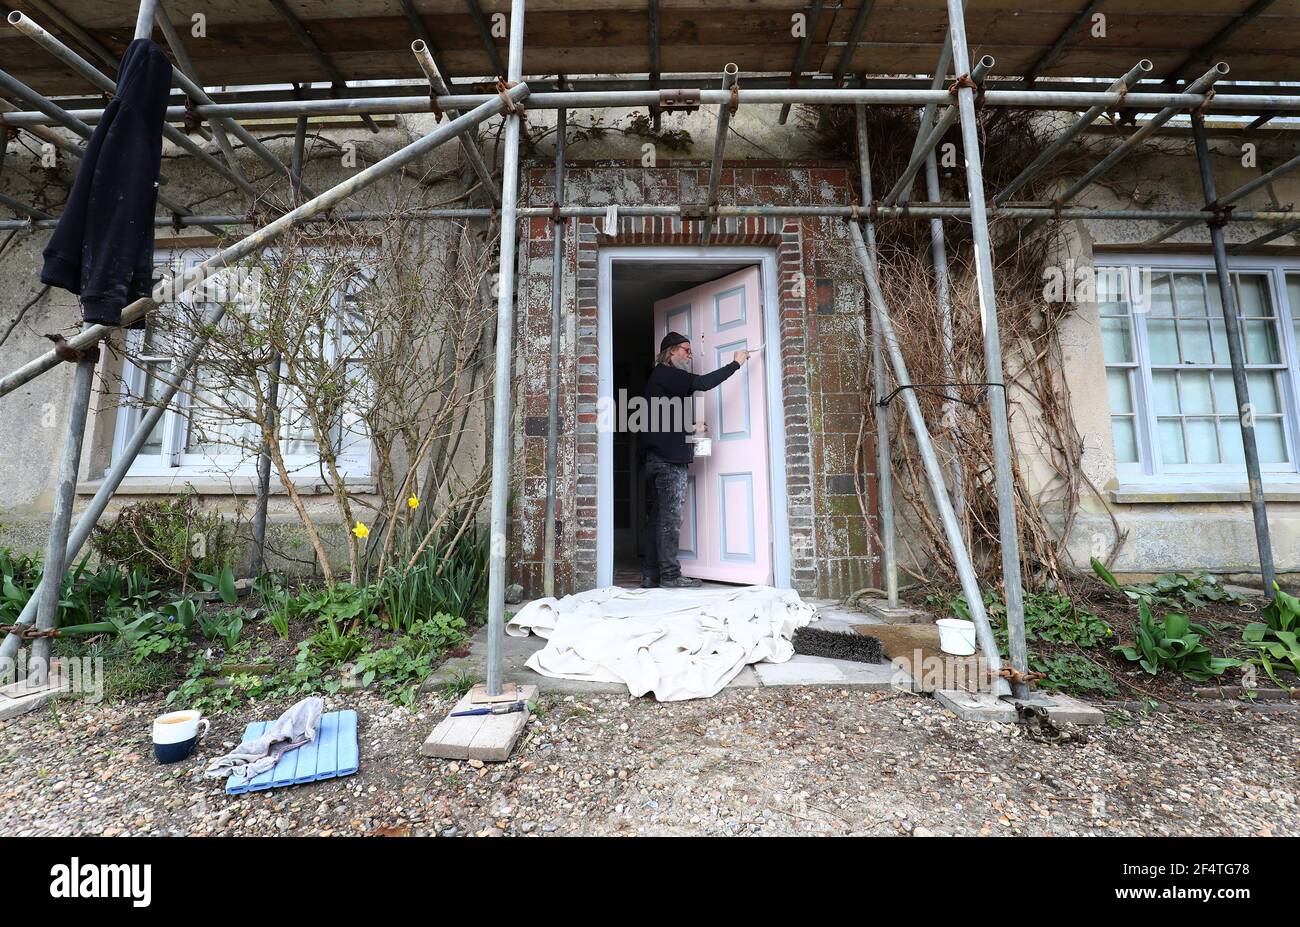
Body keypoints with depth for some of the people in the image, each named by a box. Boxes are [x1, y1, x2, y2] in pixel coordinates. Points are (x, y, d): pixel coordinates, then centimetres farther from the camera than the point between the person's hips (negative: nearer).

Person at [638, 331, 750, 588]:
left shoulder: (657, 377, 26)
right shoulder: (666, 374, -3)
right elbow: (703, 382, -16)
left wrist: (691, 429, 19)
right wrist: (735, 363, -6)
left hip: (653, 458, 10)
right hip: (669, 459, -10)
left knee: (655, 517, 8)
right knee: (669, 518, -7)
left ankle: (651, 575, 11)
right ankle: (670, 575, -3)